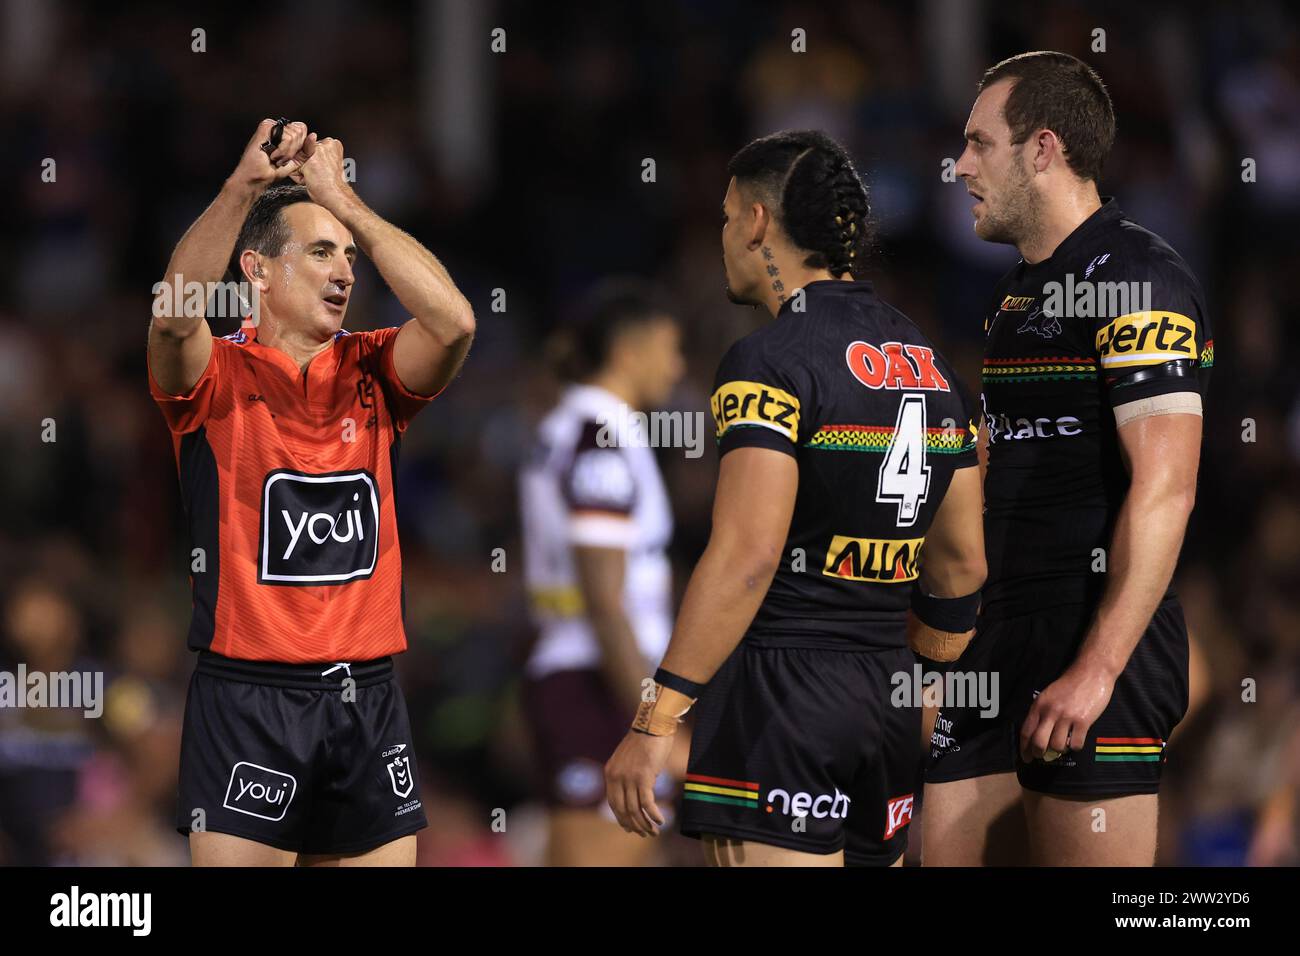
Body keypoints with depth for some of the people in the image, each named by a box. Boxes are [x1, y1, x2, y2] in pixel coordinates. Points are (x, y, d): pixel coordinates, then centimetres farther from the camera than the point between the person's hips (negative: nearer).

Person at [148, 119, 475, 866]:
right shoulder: (218, 377, -1)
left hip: (367, 698, 4)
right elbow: (175, 314, -22)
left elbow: (453, 321, -10)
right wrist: (246, 186, -30)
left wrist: (343, 200, -8)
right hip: (248, 698, -4)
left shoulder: (372, 373, 9)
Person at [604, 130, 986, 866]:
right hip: (886, 694, 8)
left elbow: (744, 559, -20)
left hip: (781, 689, -8)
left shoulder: (772, 361, -11)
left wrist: (654, 723, -19)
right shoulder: (929, 364, 14)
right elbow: (962, 565, 17)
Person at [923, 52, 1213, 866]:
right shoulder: (1018, 293, 19)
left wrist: (1096, 668, -23)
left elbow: (1163, 491, -18)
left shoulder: (1137, 280, -11)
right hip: (1007, 635, 9)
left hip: (1097, 644, -9)